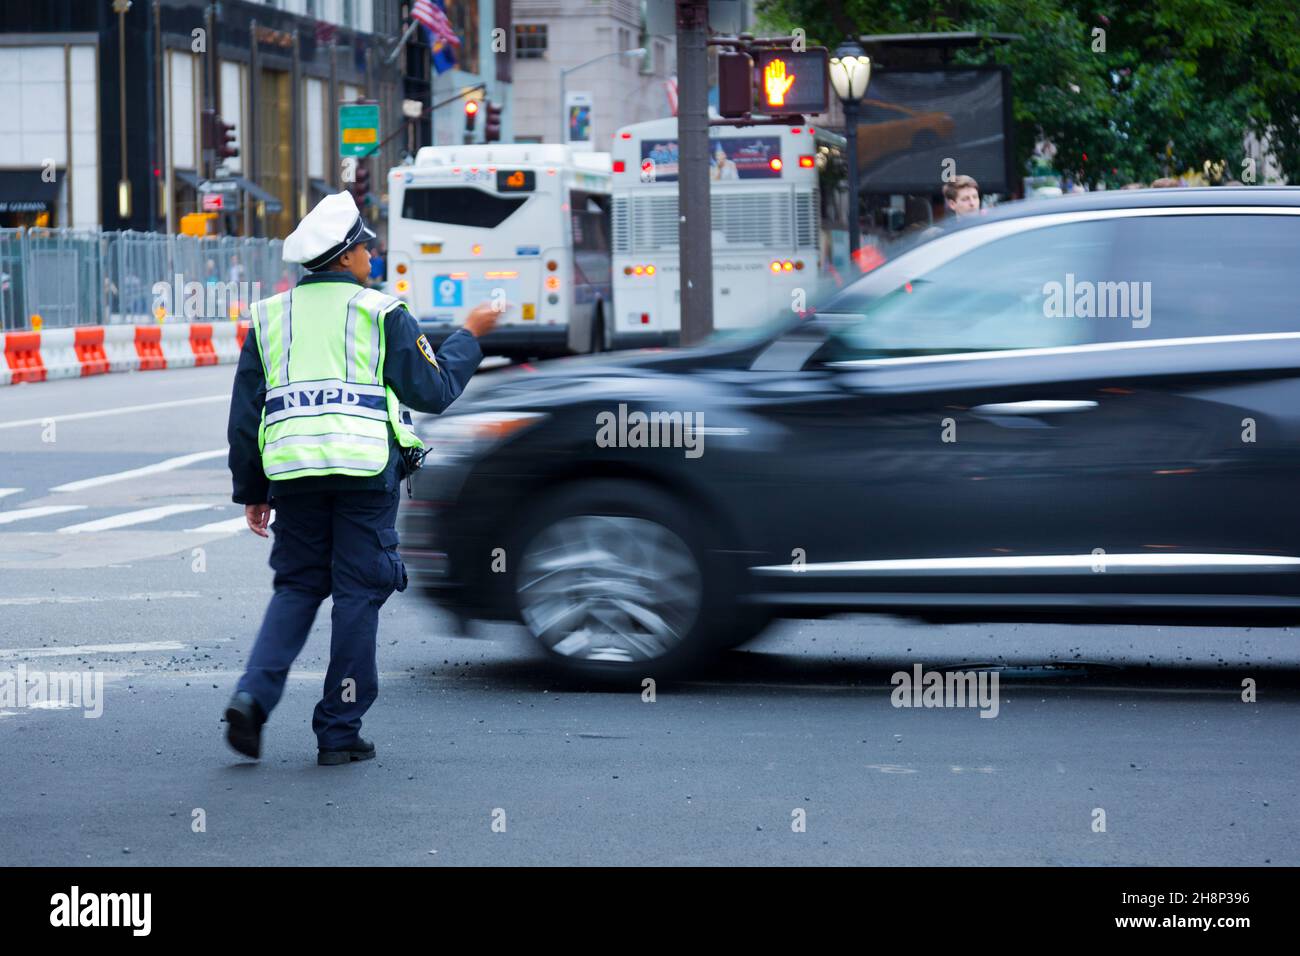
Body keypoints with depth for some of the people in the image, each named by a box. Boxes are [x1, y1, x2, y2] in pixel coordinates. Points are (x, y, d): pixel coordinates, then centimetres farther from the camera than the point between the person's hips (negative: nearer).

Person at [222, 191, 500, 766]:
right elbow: (433, 392, 3)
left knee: (296, 588, 16)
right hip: (365, 473, -3)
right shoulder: (380, 313, 0)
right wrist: (470, 337, 17)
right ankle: (339, 731, 5)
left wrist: (251, 491, 19)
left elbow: (244, 415, 12)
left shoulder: (270, 317, 12)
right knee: (358, 595, 4)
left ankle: (253, 697, -6)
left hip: (292, 472, 4)